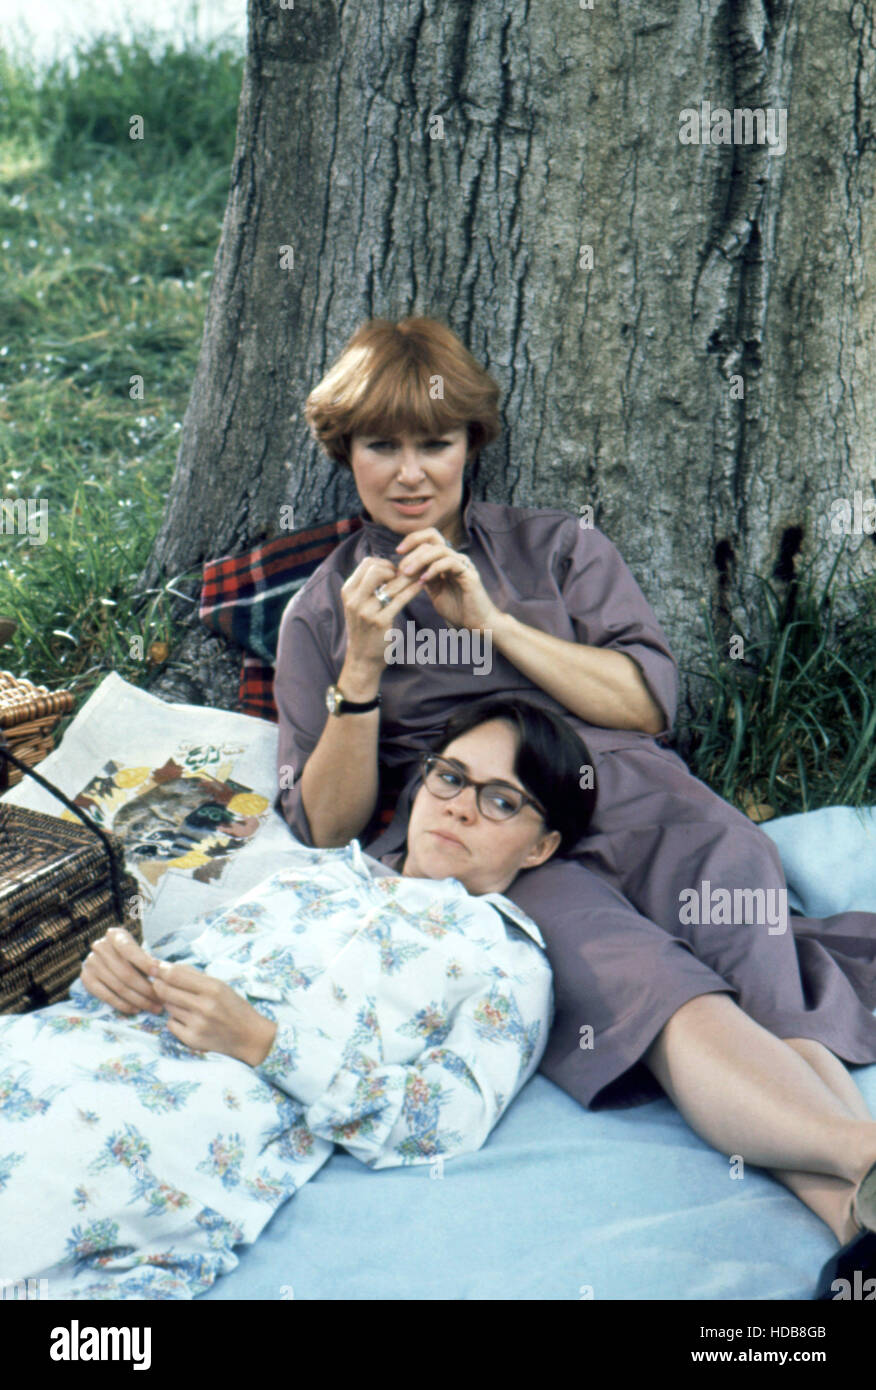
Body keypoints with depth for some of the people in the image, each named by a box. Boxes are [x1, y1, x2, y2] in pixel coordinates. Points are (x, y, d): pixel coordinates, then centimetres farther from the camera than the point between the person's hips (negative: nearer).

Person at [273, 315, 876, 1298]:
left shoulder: (558, 546, 23)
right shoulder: (319, 610, 21)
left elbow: (651, 703, 9)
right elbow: (327, 828, 12)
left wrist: (493, 620, 1)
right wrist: (362, 668, -3)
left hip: (622, 799, 2)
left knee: (724, 856, -36)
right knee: (643, 983, -36)